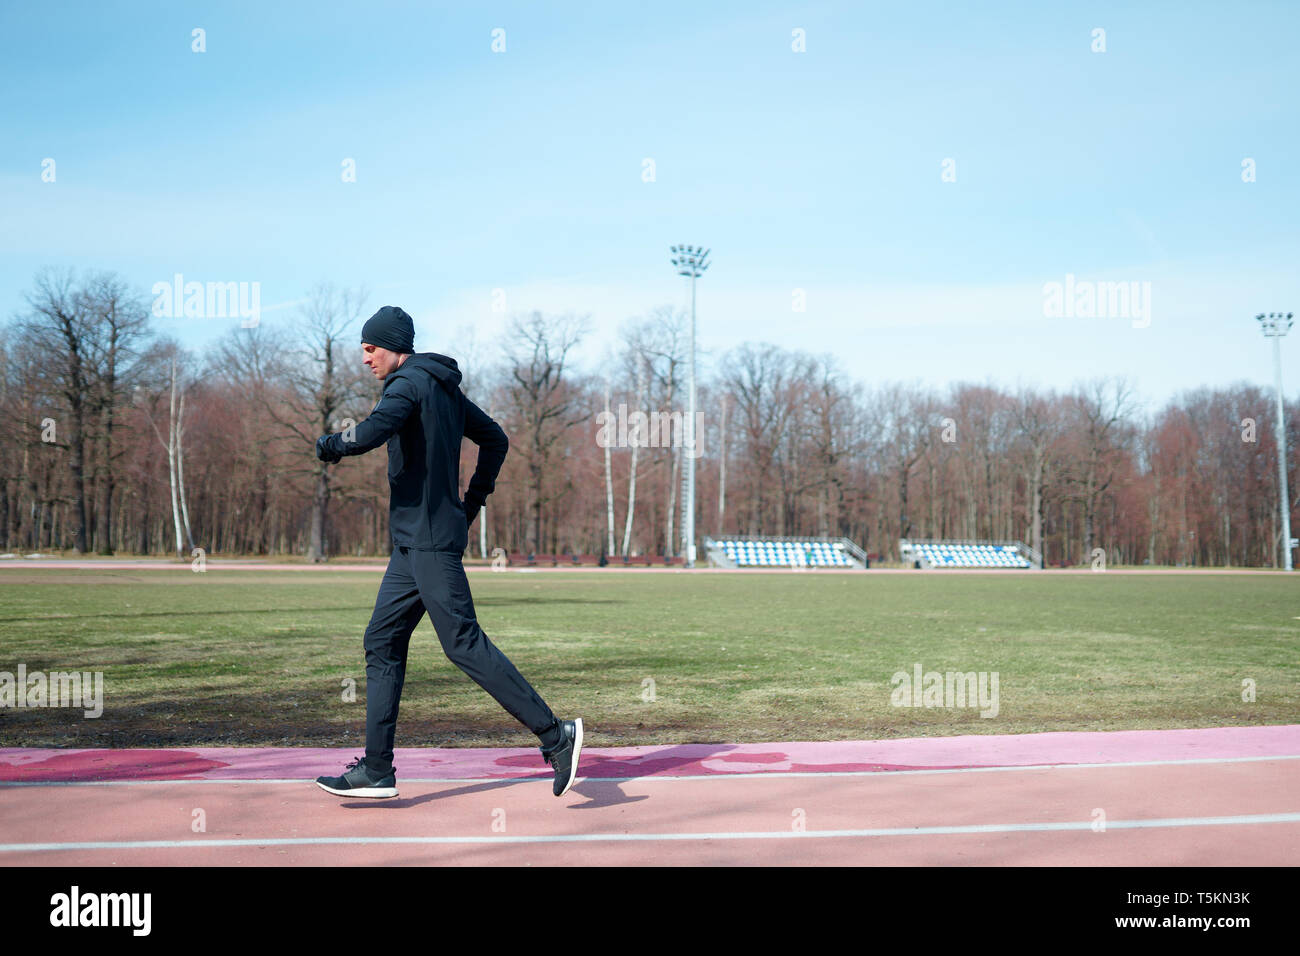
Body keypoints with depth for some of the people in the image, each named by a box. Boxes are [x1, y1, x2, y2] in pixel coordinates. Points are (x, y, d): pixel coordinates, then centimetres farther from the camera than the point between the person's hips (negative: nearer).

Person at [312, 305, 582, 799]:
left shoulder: (409, 383, -10)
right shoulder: (444, 387, 19)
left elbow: (370, 434, -27)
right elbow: (495, 439, 25)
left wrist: (328, 444, -7)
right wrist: (473, 501, 22)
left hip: (430, 540, -10)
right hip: (414, 541, 10)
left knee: (464, 643, -11)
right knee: (383, 642, 10)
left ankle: (554, 735, -9)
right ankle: (377, 769, 11)